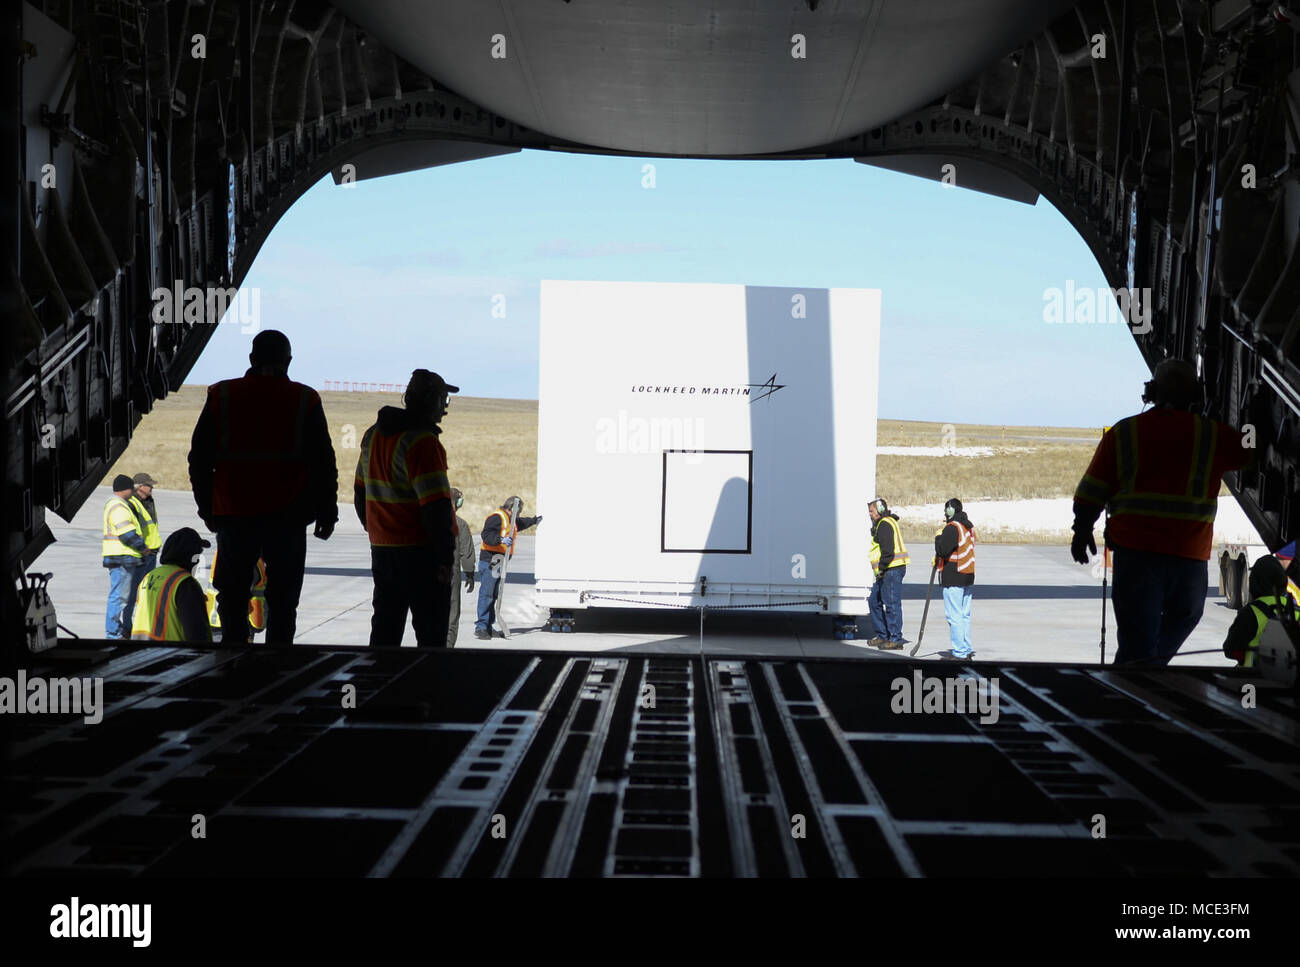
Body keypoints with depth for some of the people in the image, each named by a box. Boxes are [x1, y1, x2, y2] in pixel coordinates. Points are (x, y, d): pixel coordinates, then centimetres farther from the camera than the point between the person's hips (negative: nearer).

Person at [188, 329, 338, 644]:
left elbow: (199, 459, 6)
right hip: (287, 518, -1)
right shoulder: (305, 400, -1)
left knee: (232, 595, 11)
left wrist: (207, 508, 15)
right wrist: (327, 514, 7)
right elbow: (323, 463, -1)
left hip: (233, 515, 1)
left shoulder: (222, 396, 3)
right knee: (282, 599, 5)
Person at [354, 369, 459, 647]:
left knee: (385, 633, 15)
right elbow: (436, 507, -20)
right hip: (421, 553, -8)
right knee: (432, 635, -2)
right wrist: (445, 557, -15)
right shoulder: (423, 442, -17)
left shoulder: (373, 435, 11)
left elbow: (360, 493, 19)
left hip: (382, 549, 8)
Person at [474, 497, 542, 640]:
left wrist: (534, 520, 51)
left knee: (494, 595, 11)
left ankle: (488, 628, 16)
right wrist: (501, 539, -37)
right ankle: (480, 627, -12)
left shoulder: (510, 520, 20)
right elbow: (486, 535, -24)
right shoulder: (496, 517, -12)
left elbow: (520, 523, 42)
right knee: (486, 594, -11)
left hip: (499, 563, 10)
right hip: (489, 562, -10)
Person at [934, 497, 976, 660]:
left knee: (954, 616, -6)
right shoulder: (969, 527, 13)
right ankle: (967, 650, 19)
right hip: (968, 576, 9)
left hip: (953, 579, -9)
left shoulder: (952, 528, -15)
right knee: (965, 615, 15)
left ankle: (959, 653, -6)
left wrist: (938, 537, -2)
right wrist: (940, 558, 17)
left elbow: (943, 550, -20)